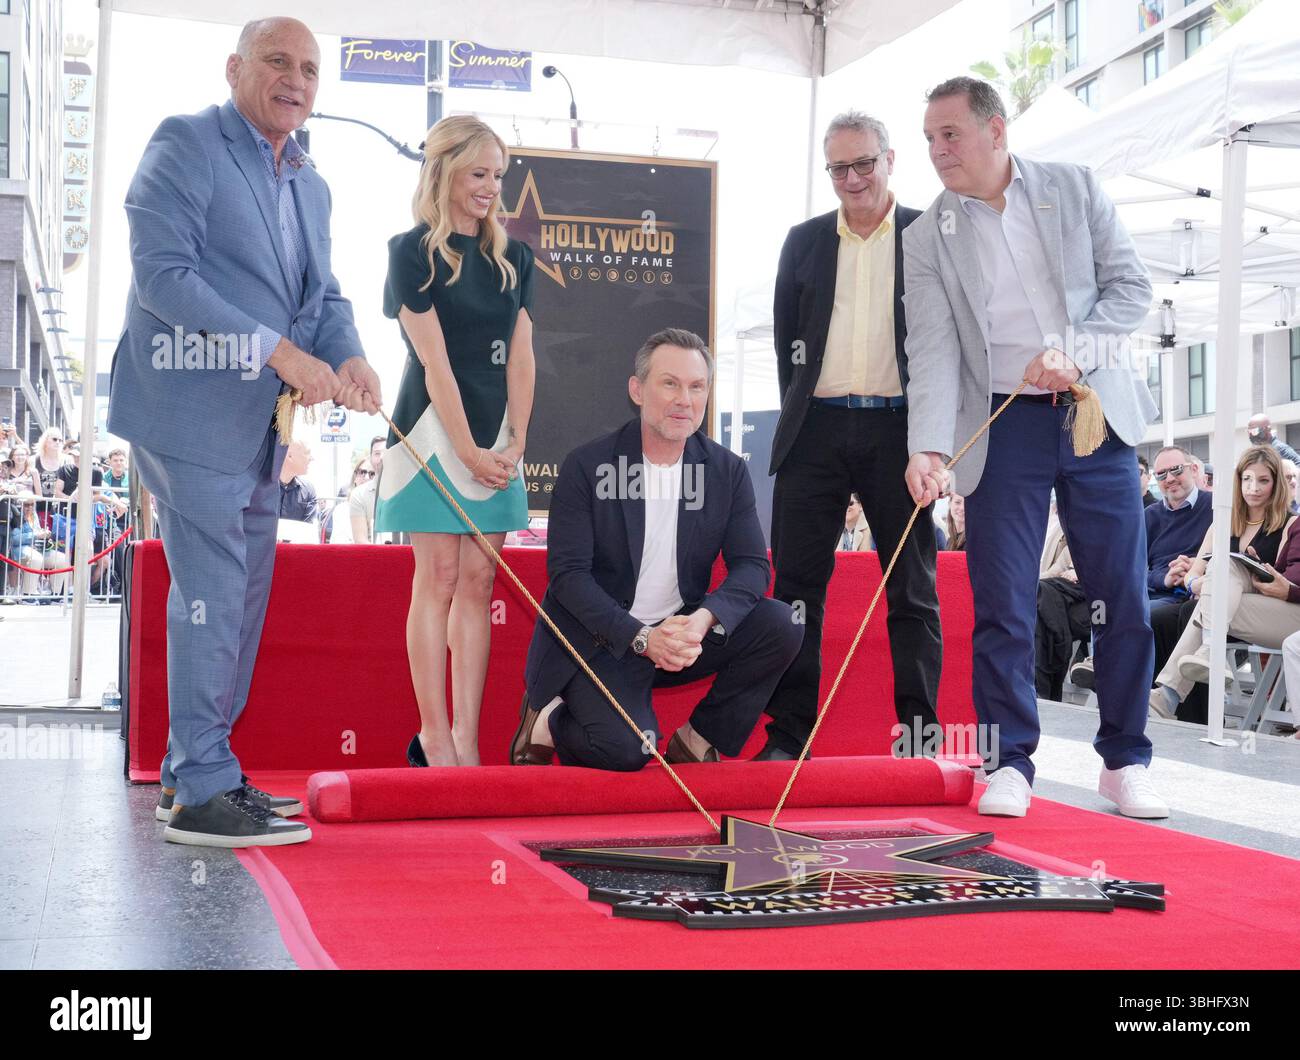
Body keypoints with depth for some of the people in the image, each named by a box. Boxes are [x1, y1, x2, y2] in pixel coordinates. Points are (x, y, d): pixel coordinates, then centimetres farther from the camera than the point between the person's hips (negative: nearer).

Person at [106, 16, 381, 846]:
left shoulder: (310, 184, 17)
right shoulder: (186, 145, -7)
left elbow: (323, 294, 18)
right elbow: (162, 273, -16)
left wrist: (349, 356, -6)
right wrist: (277, 349, -21)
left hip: (260, 420, 9)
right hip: (192, 412, -9)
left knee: (241, 594, 12)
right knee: (212, 592, -9)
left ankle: (197, 772, 23)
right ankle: (202, 793, -1)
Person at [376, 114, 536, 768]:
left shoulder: (513, 259, 12)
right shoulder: (412, 251, -3)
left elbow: (520, 357, 8)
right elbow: (434, 360, -10)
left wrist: (514, 442, -4)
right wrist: (468, 449, -14)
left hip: (496, 437, 5)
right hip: (434, 429, -5)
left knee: (478, 581, 2)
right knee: (439, 578, -5)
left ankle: (466, 737, 4)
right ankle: (433, 736, 0)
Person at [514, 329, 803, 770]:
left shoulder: (728, 471, 1)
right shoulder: (585, 466, -10)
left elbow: (752, 565, -4)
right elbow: (567, 574, -14)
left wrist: (704, 619, -25)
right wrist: (640, 637, -25)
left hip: (682, 636, 5)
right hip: (598, 642, -5)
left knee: (781, 625, -17)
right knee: (626, 748, -28)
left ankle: (698, 742, -1)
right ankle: (548, 723, 7)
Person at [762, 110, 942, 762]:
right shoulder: (805, 241, 14)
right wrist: (798, 409, 10)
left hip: (899, 428, -2)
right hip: (817, 430, 2)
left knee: (912, 589, 3)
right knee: (798, 582, 1)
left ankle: (920, 731, 10)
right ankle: (788, 733, 6)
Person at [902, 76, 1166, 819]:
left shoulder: (1076, 189, 6)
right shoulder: (928, 237, 3)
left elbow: (1131, 286, 2)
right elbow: (933, 348, -7)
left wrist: (1074, 352, -15)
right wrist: (928, 446, -21)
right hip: (1003, 427, 0)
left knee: (1124, 596, 3)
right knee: (1002, 605, -2)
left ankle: (1125, 759, 16)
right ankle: (1010, 763, 10)